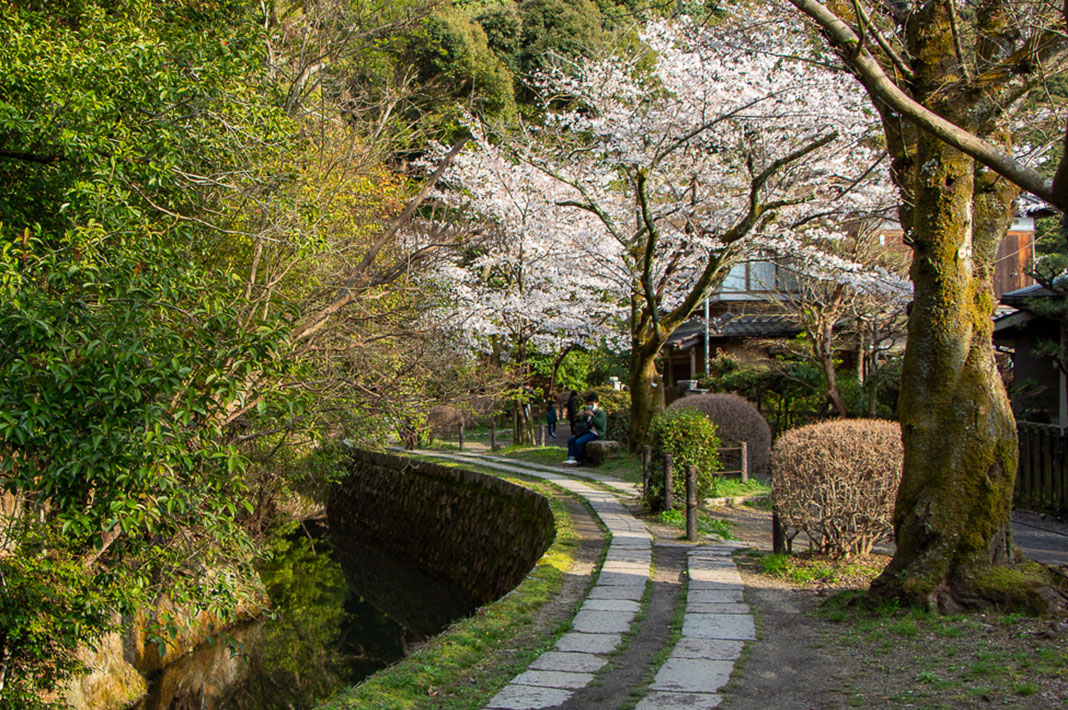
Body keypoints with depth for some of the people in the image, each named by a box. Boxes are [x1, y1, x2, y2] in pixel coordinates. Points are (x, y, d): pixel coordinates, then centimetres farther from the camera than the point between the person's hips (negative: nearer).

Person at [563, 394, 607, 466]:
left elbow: (601, 424, -20)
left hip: (595, 433, -9)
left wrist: (593, 416, -25)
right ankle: (571, 458, -18)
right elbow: (577, 421, 19)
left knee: (578, 442, -27)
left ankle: (578, 461, -16)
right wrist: (579, 416, -3)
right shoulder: (587, 412, 20)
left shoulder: (601, 412, -3)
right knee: (570, 441, -7)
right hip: (587, 432, 9)